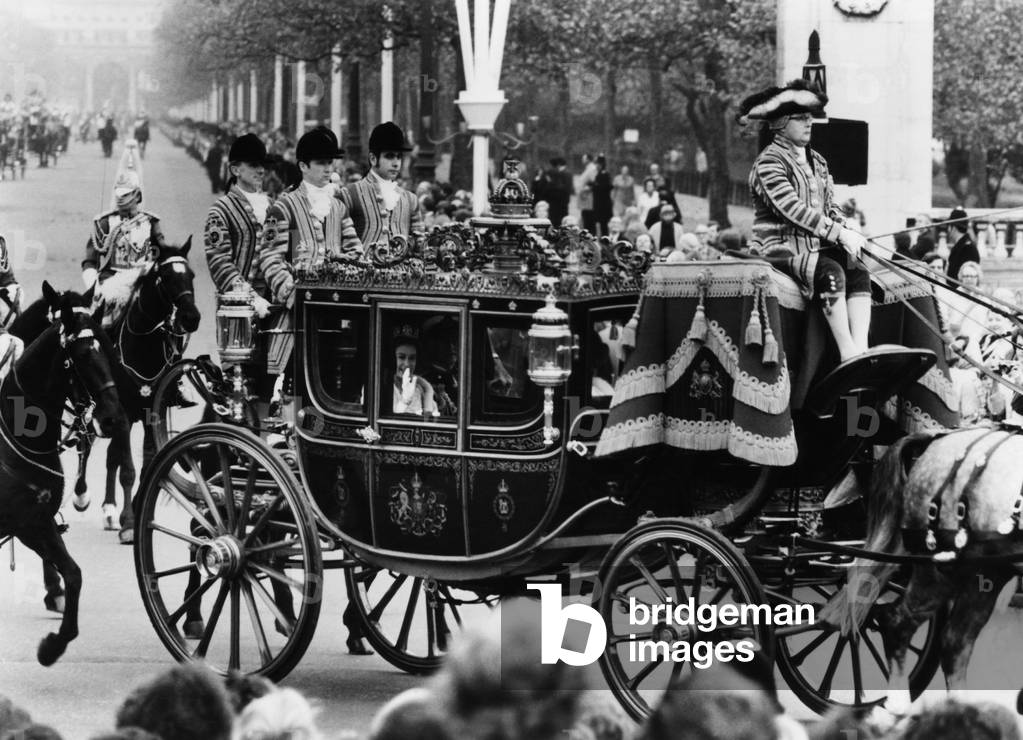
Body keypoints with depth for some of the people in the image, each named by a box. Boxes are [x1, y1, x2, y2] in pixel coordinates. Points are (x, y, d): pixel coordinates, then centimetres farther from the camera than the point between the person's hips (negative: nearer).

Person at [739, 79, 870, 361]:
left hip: (815, 246, 7)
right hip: (779, 248, -7)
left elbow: (830, 208, 17)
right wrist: (839, 234, -26)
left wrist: (849, 236, -5)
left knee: (858, 272, -20)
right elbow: (791, 208, -21)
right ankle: (848, 354, -37)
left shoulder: (816, 162, 18)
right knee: (831, 272, -32)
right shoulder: (769, 162, -9)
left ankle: (861, 348, -34)